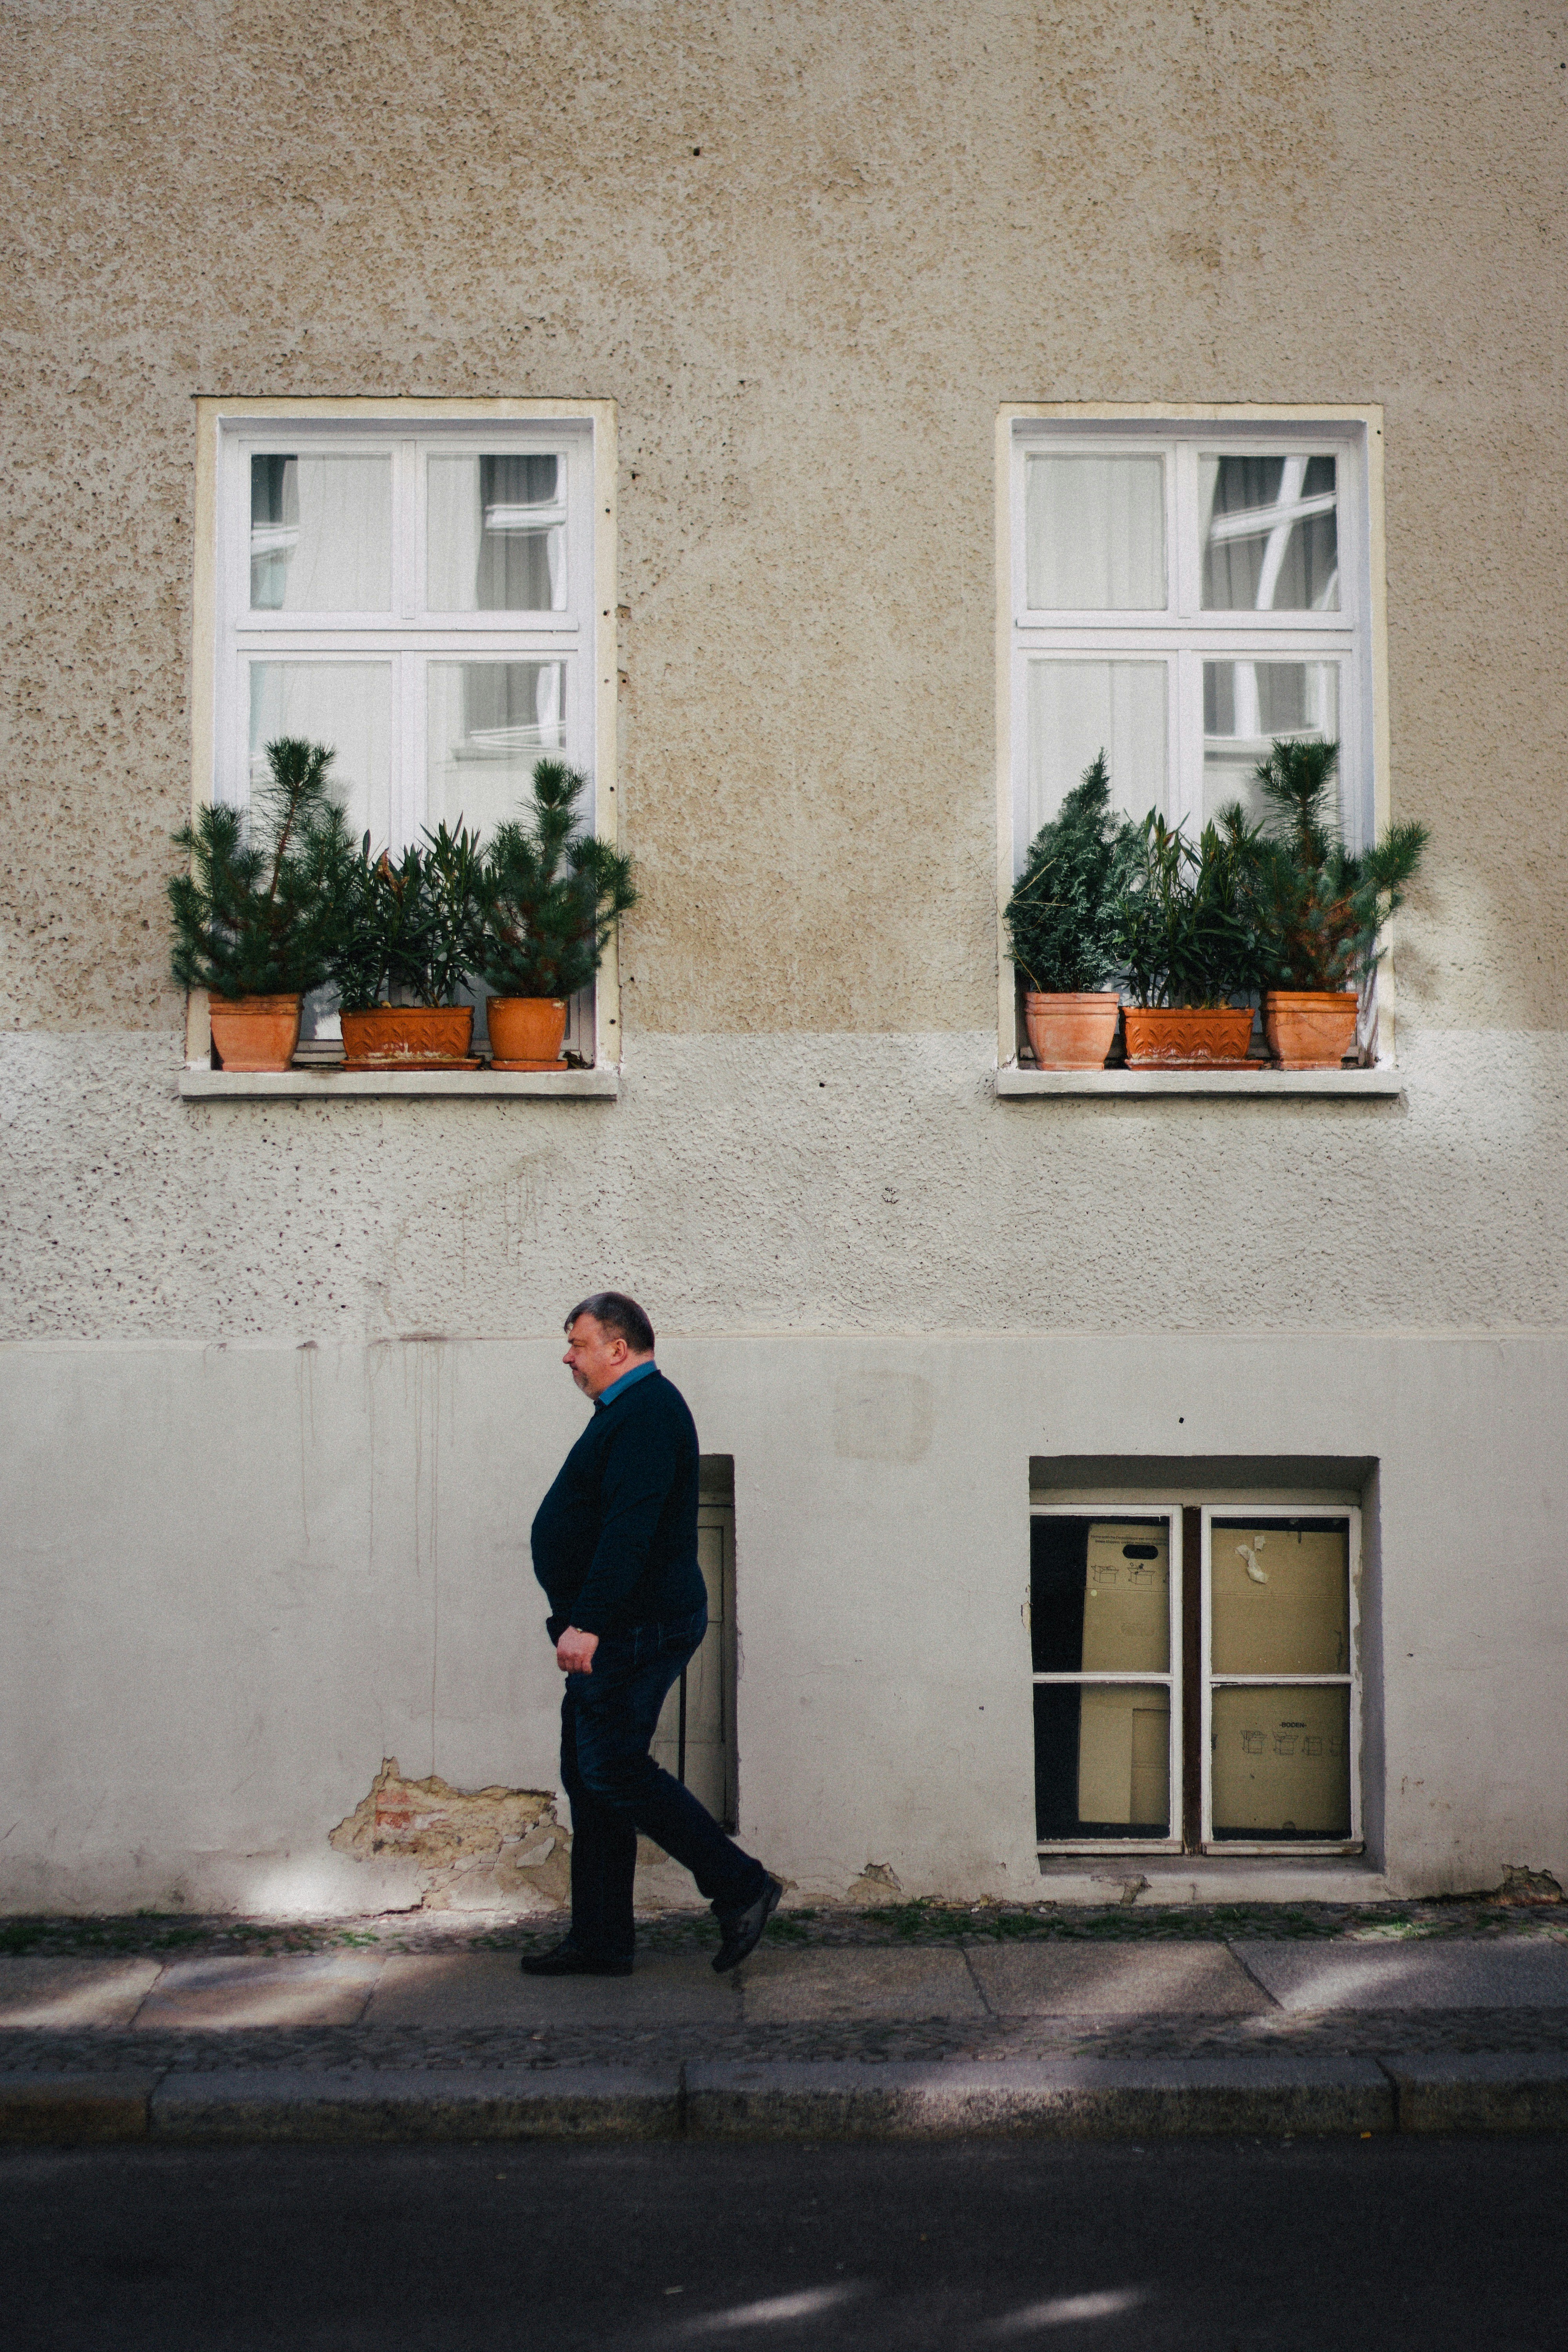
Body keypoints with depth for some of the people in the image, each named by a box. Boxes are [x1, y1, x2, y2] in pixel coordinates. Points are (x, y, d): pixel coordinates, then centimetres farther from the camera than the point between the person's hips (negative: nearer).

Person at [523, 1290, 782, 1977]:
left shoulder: (647, 1413, -16)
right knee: (589, 1776, 11)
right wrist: (583, 1623, 23)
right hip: (616, 1631, 11)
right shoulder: (631, 1410, 18)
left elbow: (629, 1529, -26)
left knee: (612, 1771, -9)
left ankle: (742, 1887, -1)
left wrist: (586, 1623, -30)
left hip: (634, 1629, -11)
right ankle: (599, 1941, 16)